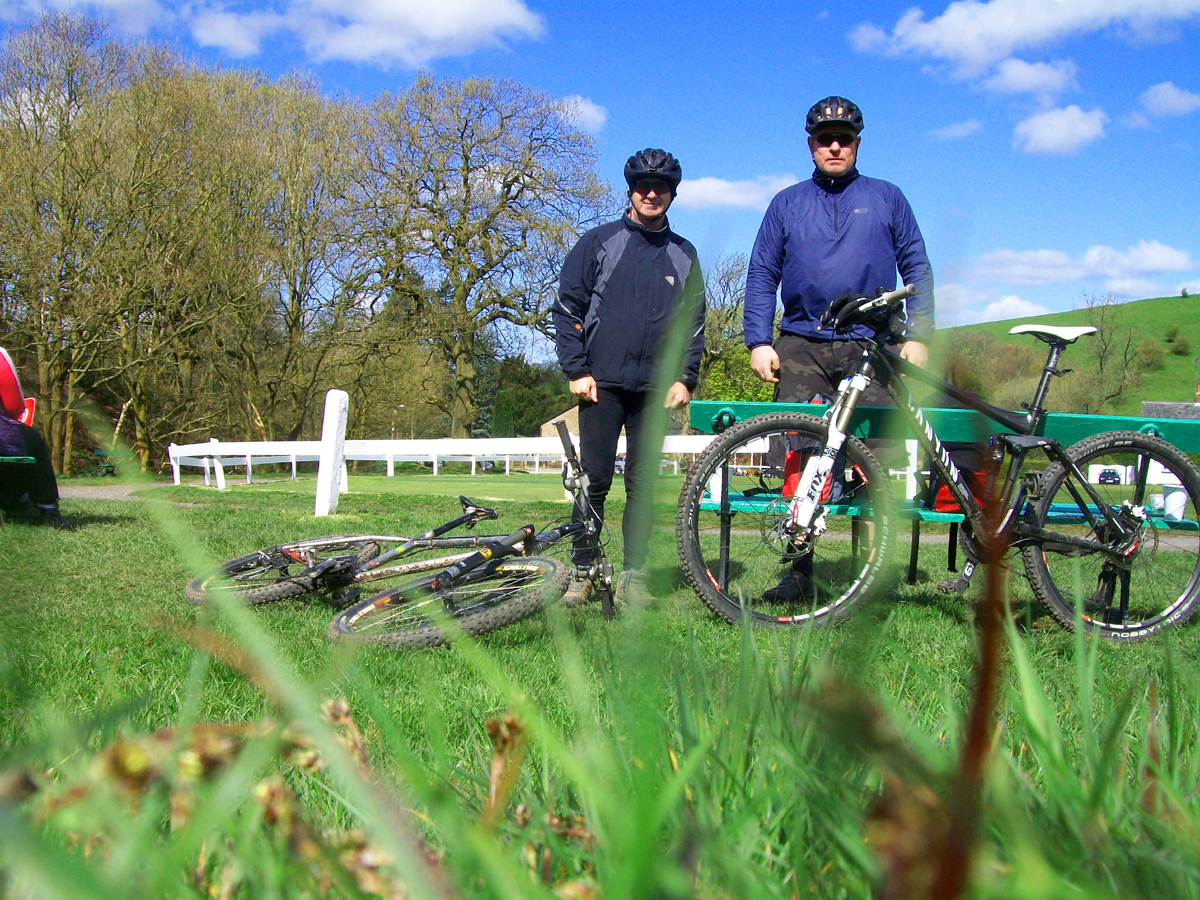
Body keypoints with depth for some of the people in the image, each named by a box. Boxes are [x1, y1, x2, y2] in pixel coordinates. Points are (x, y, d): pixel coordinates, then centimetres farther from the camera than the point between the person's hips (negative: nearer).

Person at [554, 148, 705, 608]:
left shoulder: (684, 254, 15)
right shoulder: (598, 242, 7)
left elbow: (694, 324, 15)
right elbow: (567, 308, 4)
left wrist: (684, 378, 3)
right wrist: (576, 370, -4)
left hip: (655, 388, 2)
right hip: (601, 384, -2)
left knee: (643, 484, 2)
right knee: (594, 480, -2)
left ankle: (632, 577, 8)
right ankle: (581, 573, 8)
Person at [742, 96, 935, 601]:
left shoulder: (886, 198, 15)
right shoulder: (787, 204, 16)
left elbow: (917, 269, 12)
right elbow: (761, 274, 13)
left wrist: (918, 335, 1)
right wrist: (759, 341, 1)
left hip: (872, 345, -1)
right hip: (801, 344, 1)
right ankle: (799, 569, 4)